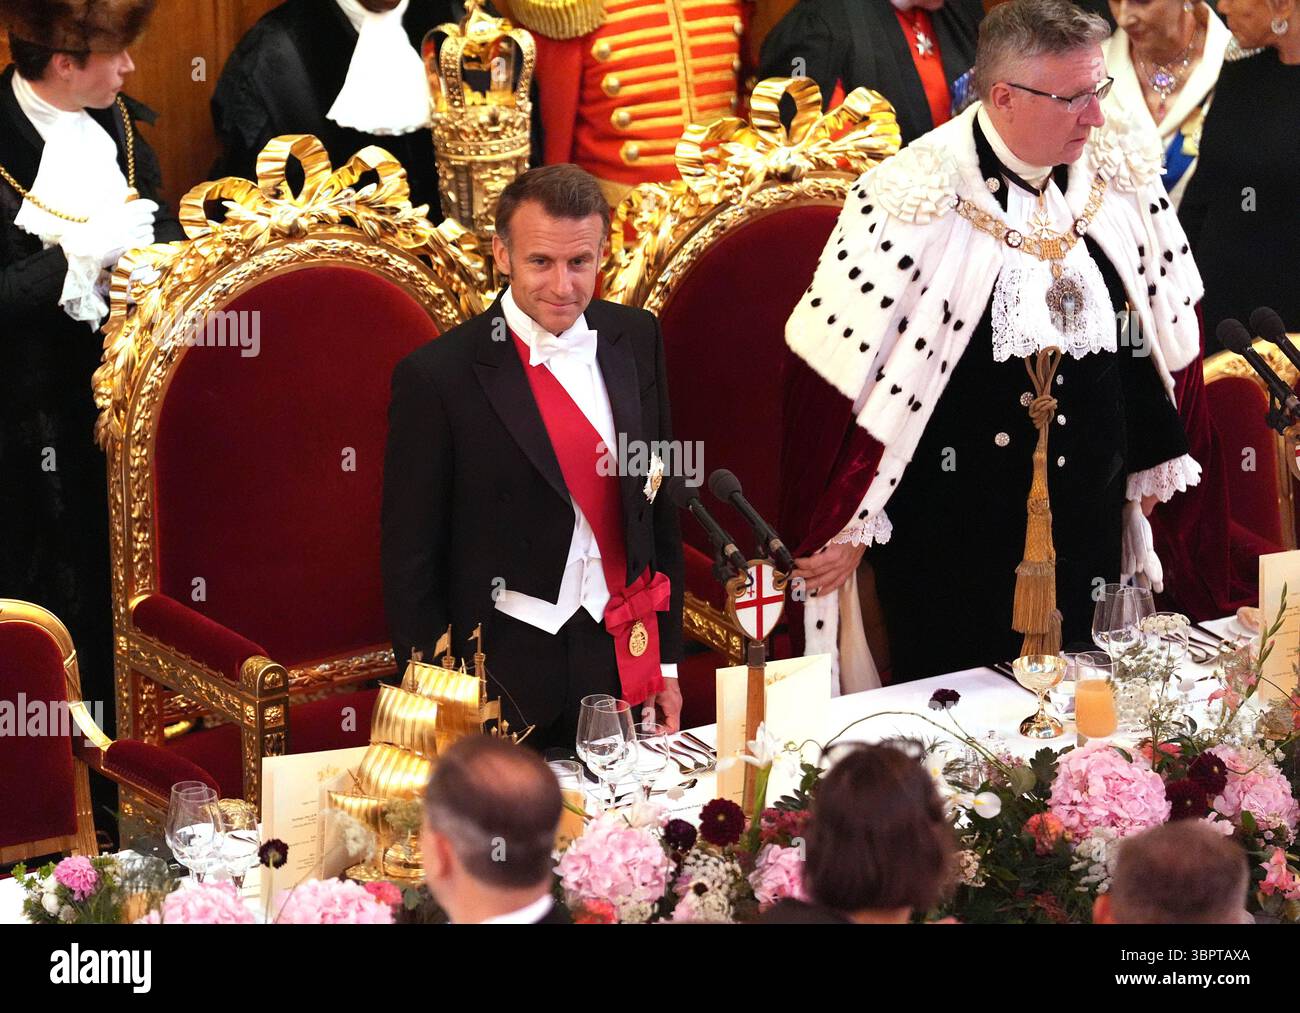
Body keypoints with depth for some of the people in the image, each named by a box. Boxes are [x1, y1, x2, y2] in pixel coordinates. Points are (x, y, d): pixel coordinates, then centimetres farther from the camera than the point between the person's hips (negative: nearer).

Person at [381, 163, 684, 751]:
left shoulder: (635, 340, 3)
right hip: (503, 676, -4)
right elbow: (410, 564, -8)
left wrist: (666, 658, 11)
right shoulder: (437, 377, -13)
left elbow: (660, 502, 11)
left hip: (624, 664, 5)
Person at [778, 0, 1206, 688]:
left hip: (1088, 521, 4)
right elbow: (835, 361, -14)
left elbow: (1170, 327, 11)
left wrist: (1153, 463, 14)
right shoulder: (915, 198, -18)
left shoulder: (1123, 178, -3)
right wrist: (839, 526, -11)